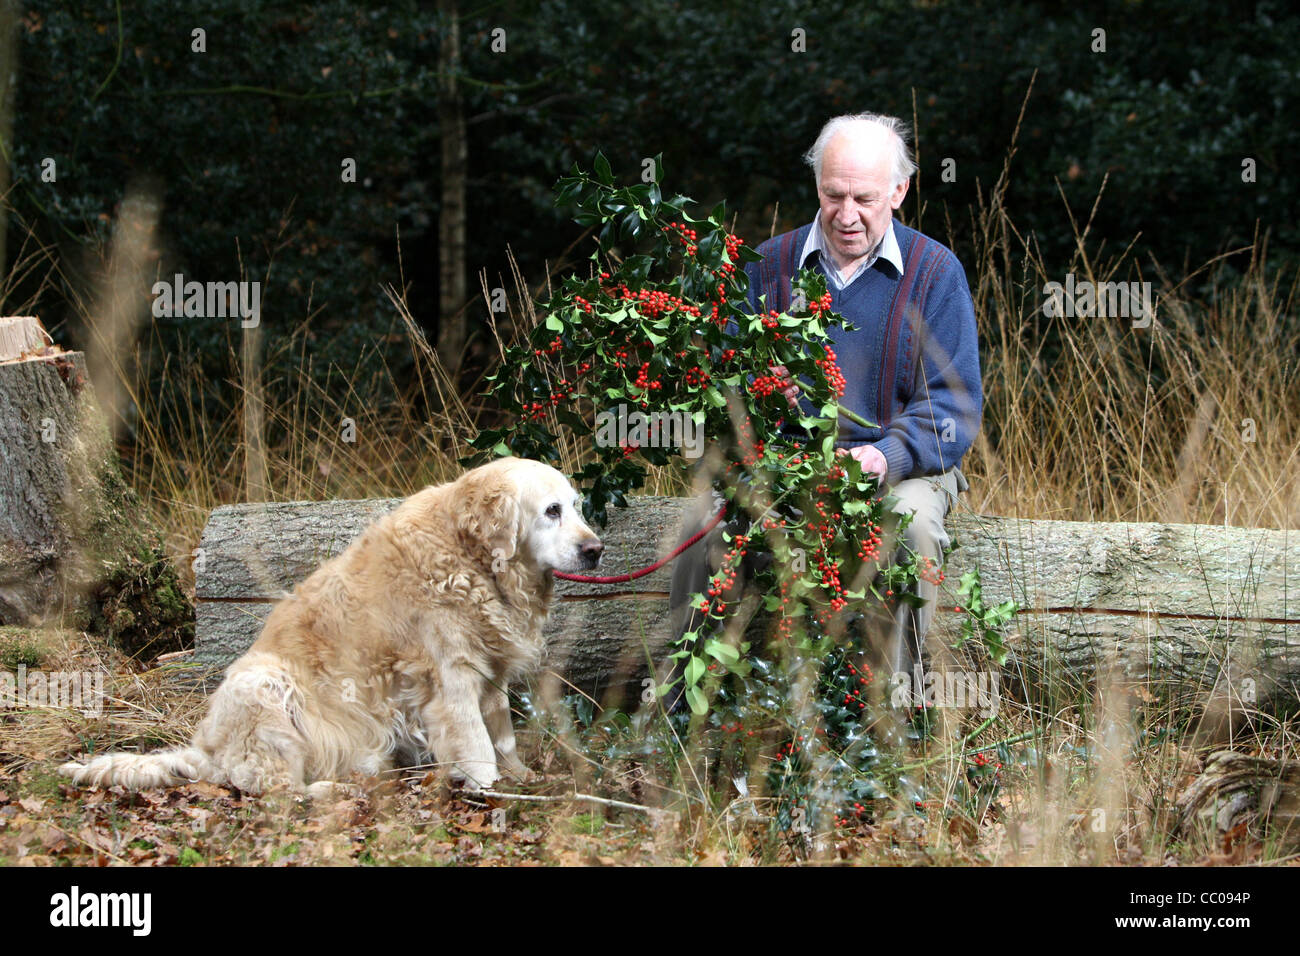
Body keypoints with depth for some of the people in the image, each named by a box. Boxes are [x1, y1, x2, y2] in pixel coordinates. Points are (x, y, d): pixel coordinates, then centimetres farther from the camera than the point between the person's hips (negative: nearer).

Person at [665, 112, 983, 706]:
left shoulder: (934, 273, 1)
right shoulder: (770, 265, 9)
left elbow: (955, 404, -5)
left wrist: (887, 455, -24)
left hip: (902, 465, -2)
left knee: (911, 525, -36)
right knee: (708, 518, -27)